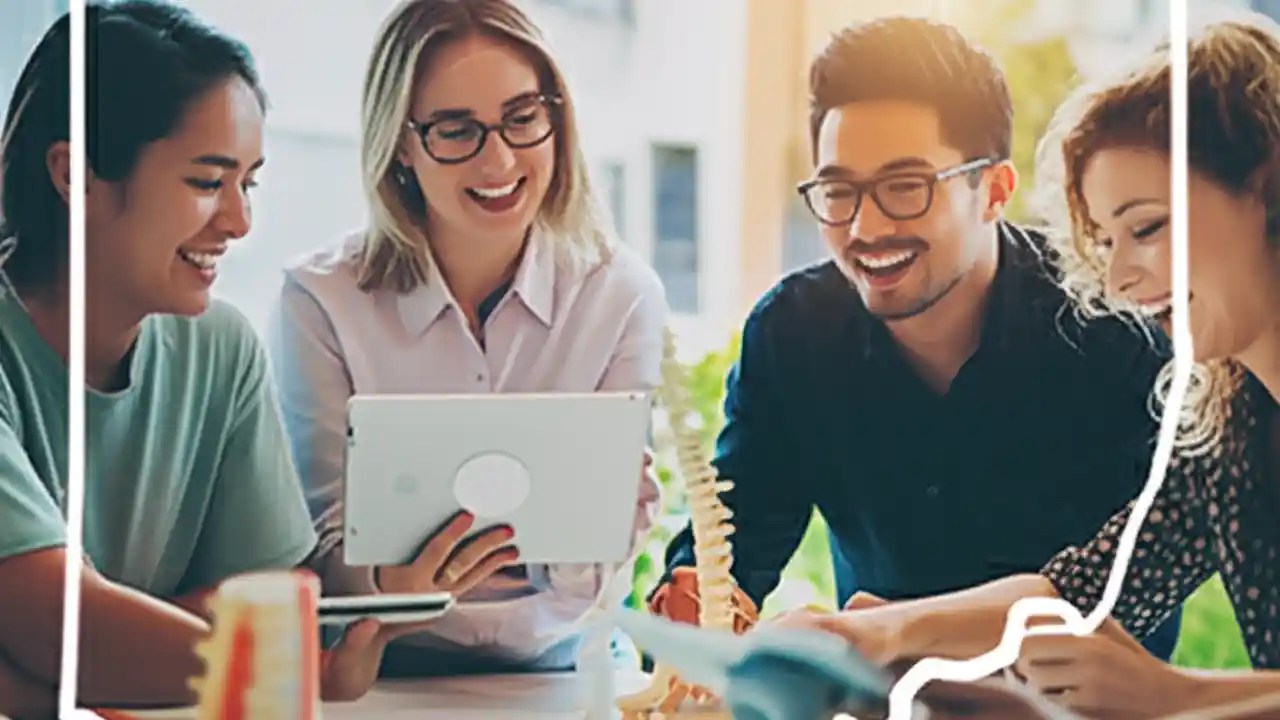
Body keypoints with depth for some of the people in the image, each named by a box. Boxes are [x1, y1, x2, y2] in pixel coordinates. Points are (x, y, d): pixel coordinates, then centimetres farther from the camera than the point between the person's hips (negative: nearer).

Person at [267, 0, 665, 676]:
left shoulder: (622, 295, -2)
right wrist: (395, 579, -29)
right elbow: (323, 545, -7)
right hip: (381, 671, -2)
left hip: (557, 666, 2)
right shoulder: (319, 300, -6)